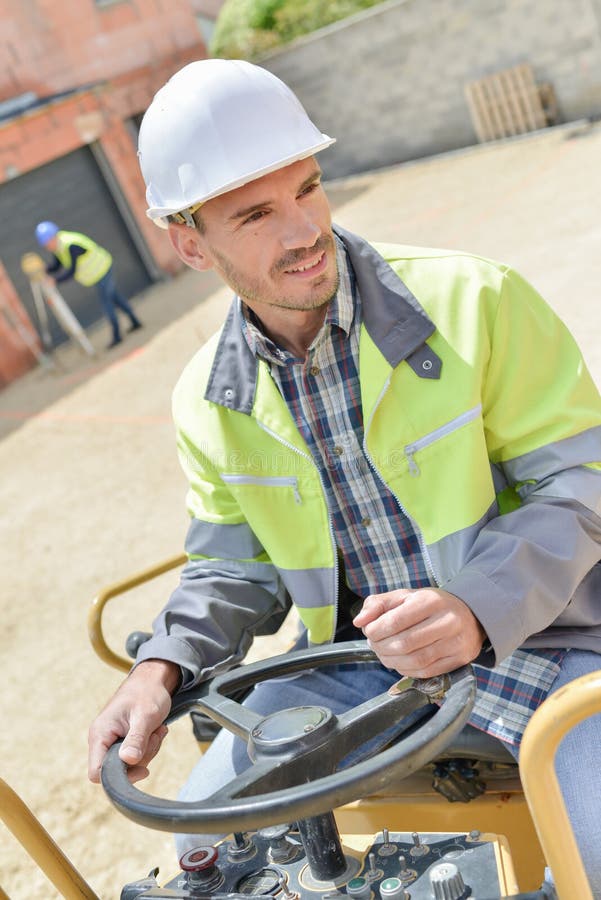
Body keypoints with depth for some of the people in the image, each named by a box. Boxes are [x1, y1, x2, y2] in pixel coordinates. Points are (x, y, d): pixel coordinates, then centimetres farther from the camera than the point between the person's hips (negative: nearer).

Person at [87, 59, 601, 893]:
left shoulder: (473, 299, -16)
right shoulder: (208, 401, -2)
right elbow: (234, 566, 7)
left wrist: (478, 609, -30)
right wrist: (164, 667, -12)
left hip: (532, 635, -3)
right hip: (361, 658, 4)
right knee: (209, 831, 0)